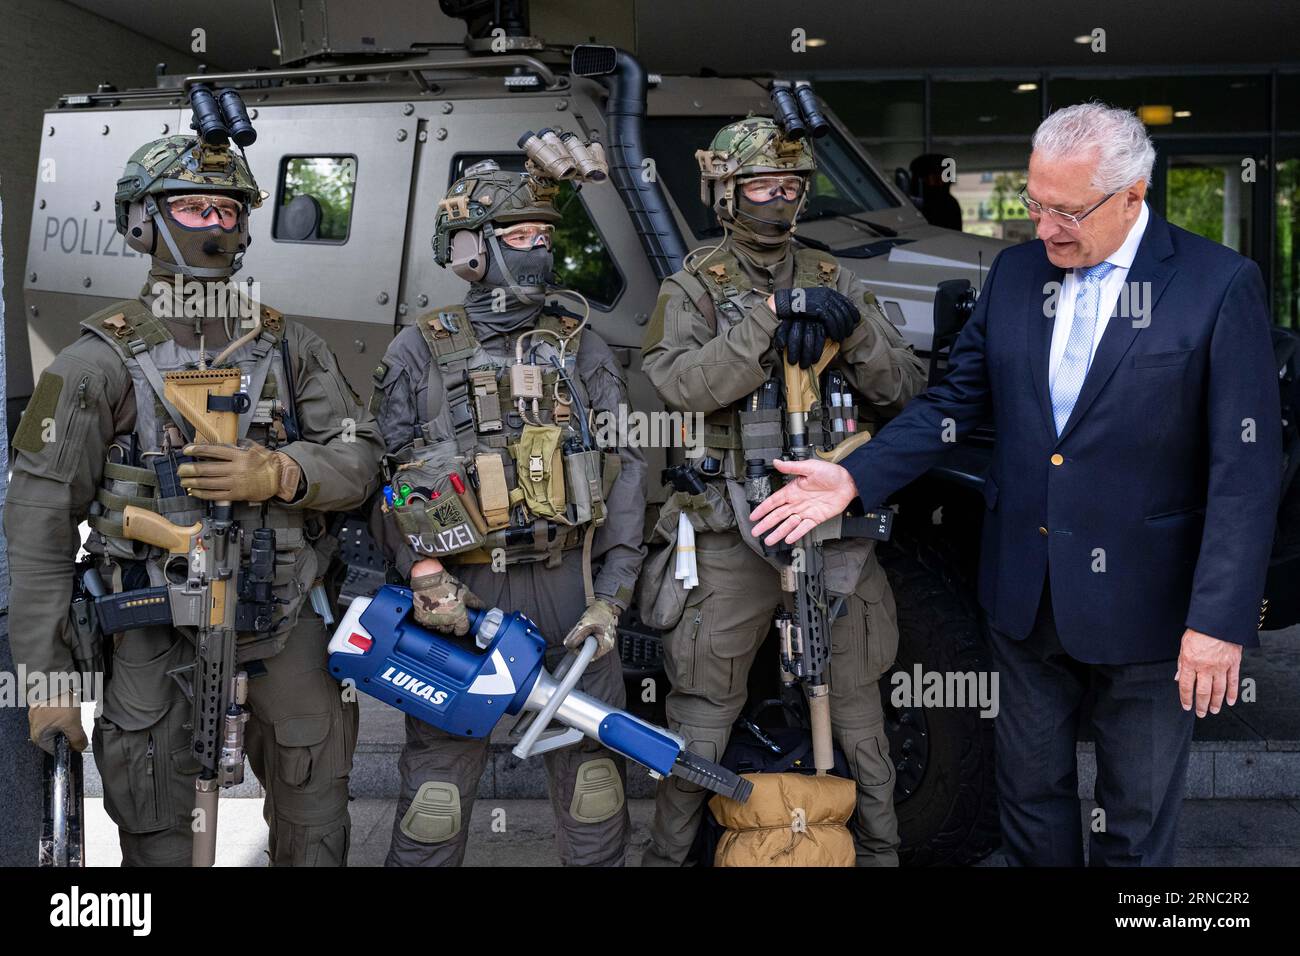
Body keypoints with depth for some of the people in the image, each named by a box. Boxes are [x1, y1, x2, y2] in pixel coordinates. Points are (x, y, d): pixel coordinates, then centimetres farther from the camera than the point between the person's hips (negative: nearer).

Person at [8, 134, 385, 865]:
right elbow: (40, 522, -7)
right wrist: (48, 678, -9)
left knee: (316, 831, 13)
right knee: (158, 838, 5)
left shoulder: (291, 346, 4)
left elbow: (360, 457, -1)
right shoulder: (99, 362, -6)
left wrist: (278, 475, -22)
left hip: (287, 619, 3)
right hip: (158, 631, -3)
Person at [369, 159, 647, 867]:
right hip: (463, 591, -2)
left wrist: (611, 594, -3)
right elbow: (385, 474, 2)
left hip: (570, 583, 2)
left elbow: (624, 468, 5)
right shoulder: (420, 350, 6)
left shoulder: (582, 347, 11)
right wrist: (422, 570, -12)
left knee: (592, 766, 7)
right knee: (441, 770, 3)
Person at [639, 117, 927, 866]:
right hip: (737, 529, -3)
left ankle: (880, 847, 27)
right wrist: (774, 315, -25)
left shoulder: (835, 283, 10)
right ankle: (670, 849, 19)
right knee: (703, 715, 4)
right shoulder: (695, 288, 1)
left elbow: (906, 389, 3)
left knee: (856, 704, 13)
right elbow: (682, 385, -19)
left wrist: (852, 328, -14)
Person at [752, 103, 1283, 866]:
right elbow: (957, 401, 7)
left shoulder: (1220, 285, -13)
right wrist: (854, 479, -6)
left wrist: (1220, 620, -19)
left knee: (1138, 823, 13)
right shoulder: (1016, 272, 2)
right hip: (1027, 594, 4)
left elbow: (1245, 470, -15)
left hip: (1143, 604, -4)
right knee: (1032, 789, 19)